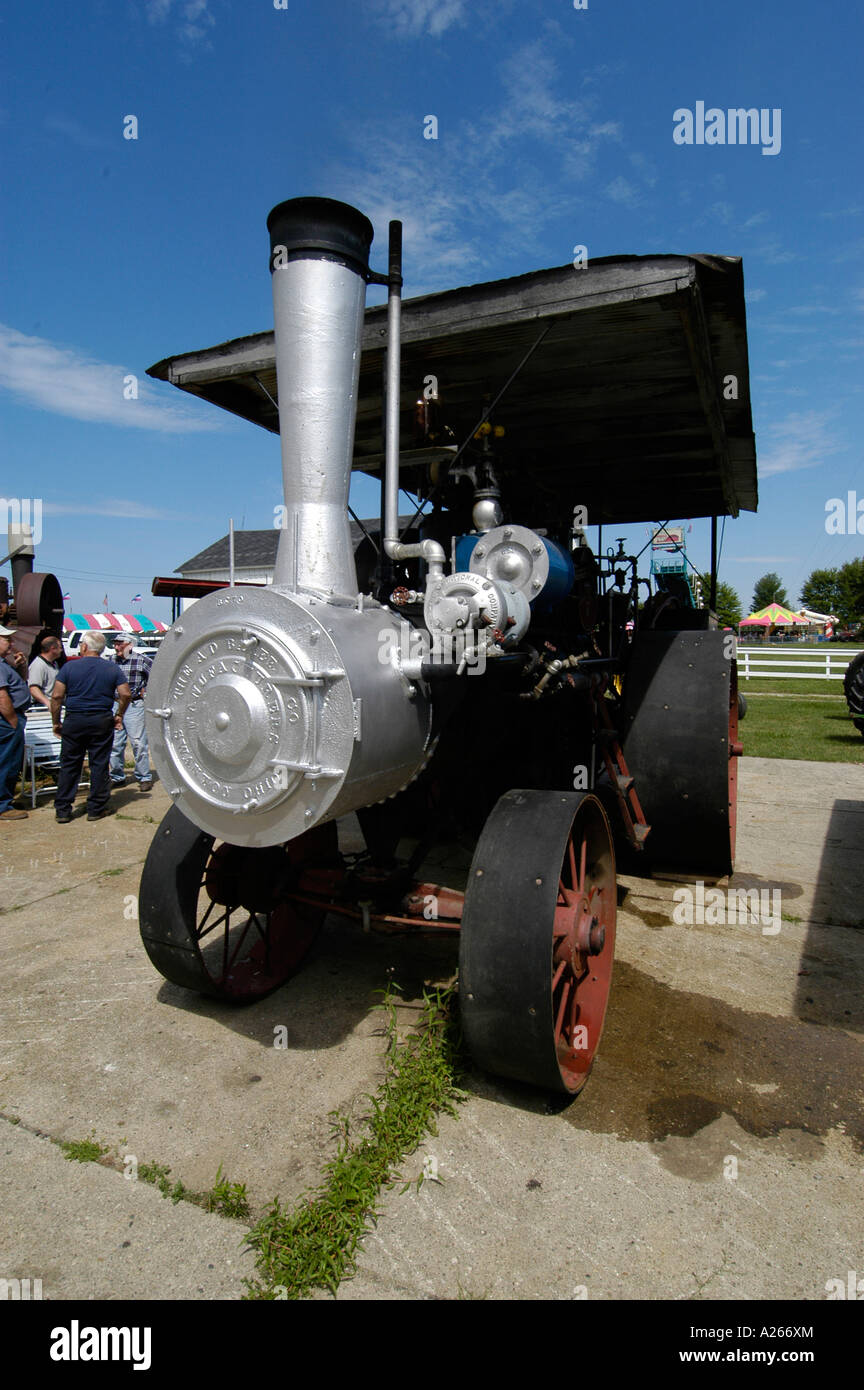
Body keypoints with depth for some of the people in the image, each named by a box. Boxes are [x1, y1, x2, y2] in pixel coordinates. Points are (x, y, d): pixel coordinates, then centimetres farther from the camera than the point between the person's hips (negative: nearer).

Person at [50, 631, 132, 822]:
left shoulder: (69, 667, -1)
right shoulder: (112, 669, 2)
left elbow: (56, 696, -6)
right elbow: (126, 694, -3)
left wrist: (56, 722, 3)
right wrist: (119, 715, 11)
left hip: (74, 721, 0)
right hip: (102, 721, 0)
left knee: (69, 766, 8)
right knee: (99, 765, 7)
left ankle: (62, 810, 11)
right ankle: (96, 808, 11)